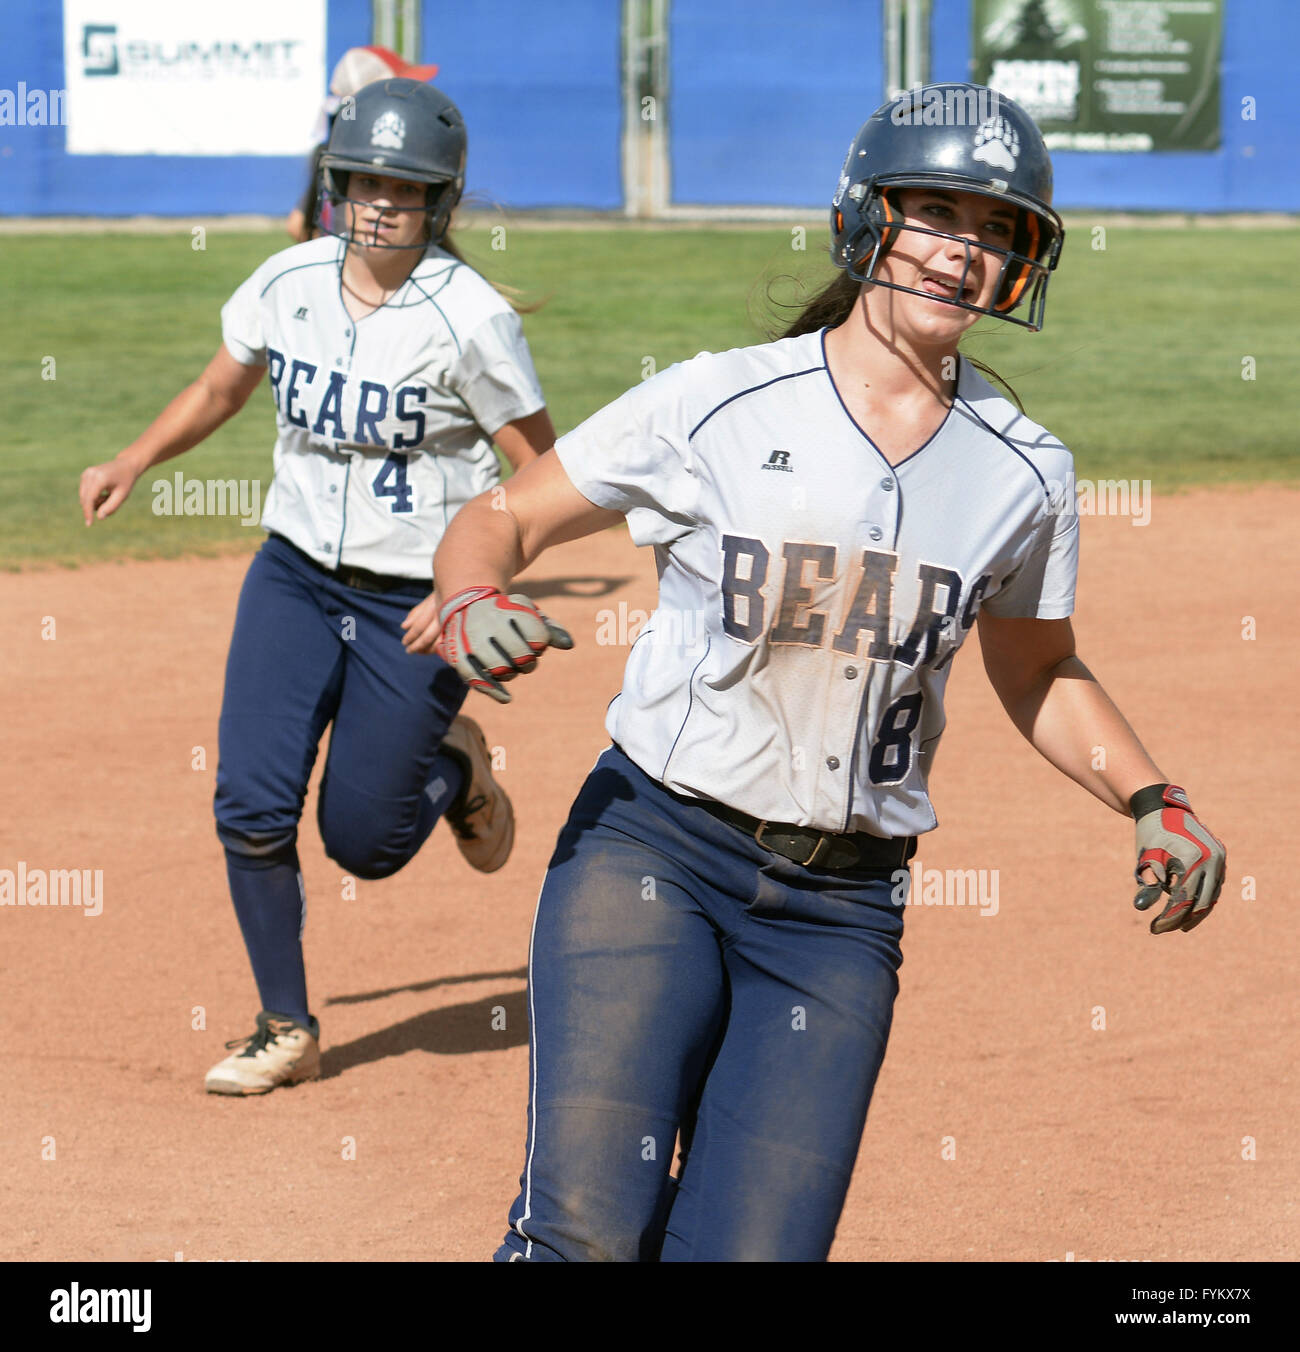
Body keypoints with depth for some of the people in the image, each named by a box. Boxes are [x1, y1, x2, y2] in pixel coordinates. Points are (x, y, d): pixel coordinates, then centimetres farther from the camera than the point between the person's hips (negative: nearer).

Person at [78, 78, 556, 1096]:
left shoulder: (469, 317, -17)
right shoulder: (288, 283, -2)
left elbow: (542, 467, -12)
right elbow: (220, 390, 15)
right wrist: (133, 462, 0)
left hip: (419, 601, -4)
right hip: (295, 579, 4)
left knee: (362, 840, 0)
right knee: (252, 810, -7)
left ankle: (452, 769, 34)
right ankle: (288, 1033, 11)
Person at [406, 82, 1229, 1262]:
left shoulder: (1021, 472, 5)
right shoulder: (716, 404, -4)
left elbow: (1039, 678, 21)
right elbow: (501, 519, 4)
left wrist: (1151, 801, 5)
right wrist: (469, 598, -18)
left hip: (843, 911, 3)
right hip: (653, 853, -3)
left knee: (751, 1250, -7)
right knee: (592, 1232, -20)